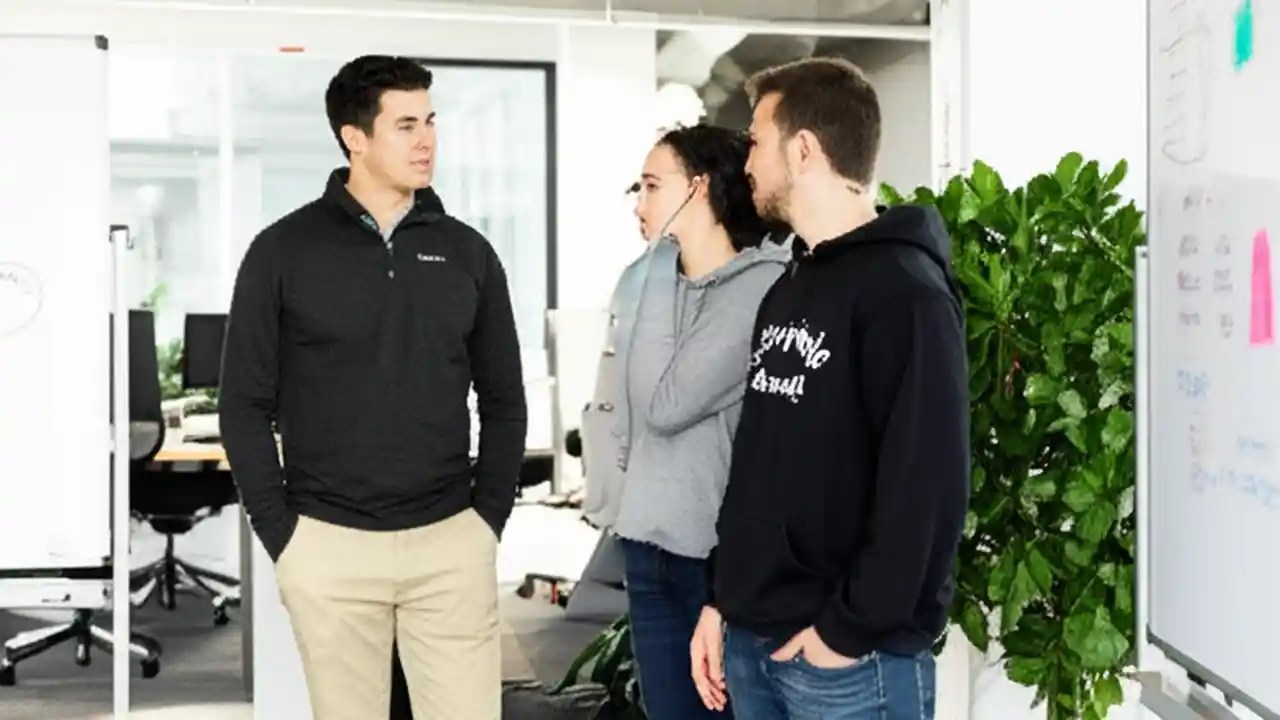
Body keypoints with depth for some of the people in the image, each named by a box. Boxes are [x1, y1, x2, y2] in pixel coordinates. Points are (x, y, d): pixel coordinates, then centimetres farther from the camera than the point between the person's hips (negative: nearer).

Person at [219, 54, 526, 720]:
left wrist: (489, 518, 3)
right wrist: (280, 536, -5)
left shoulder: (468, 253, 6)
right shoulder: (283, 252, -2)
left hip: (451, 544, 2)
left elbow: (503, 401, 11)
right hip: (328, 546, -1)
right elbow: (246, 405, 0)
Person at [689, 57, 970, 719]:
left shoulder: (903, 291, -13)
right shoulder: (785, 291, 13)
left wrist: (850, 628, -18)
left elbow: (926, 488, -19)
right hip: (752, 640, 8)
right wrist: (724, 599, 12)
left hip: (851, 659, -8)